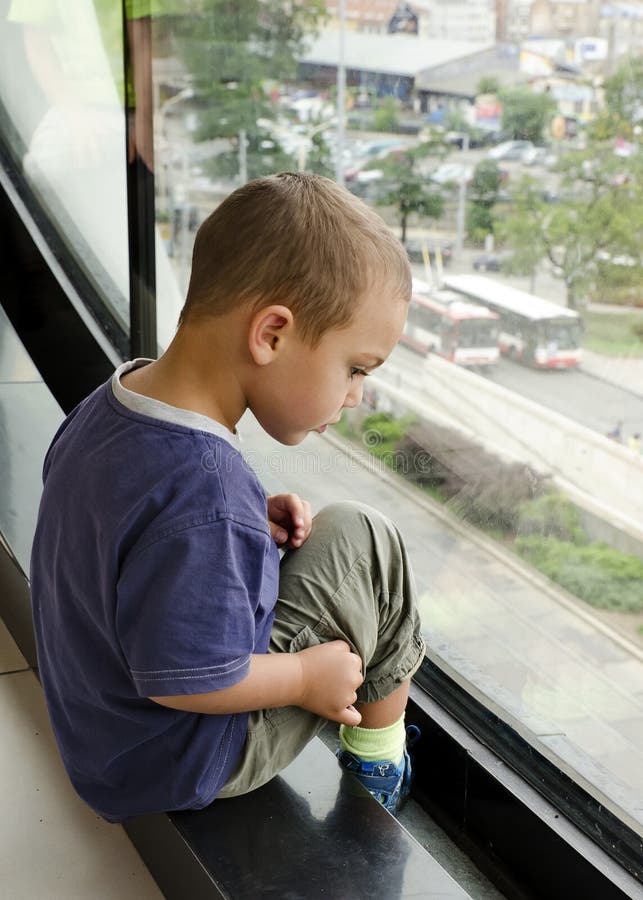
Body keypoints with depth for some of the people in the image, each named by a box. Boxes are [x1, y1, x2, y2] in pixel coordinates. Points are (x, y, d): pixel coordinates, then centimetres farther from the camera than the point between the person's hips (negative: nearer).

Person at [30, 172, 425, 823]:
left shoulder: (108, 405, -6)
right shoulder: (206, 493, -36)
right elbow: (186, 682, -31)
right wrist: (308, 678, -15)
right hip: (174, 767, -9)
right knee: (360, 541, -8)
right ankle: (379, 765, 13)